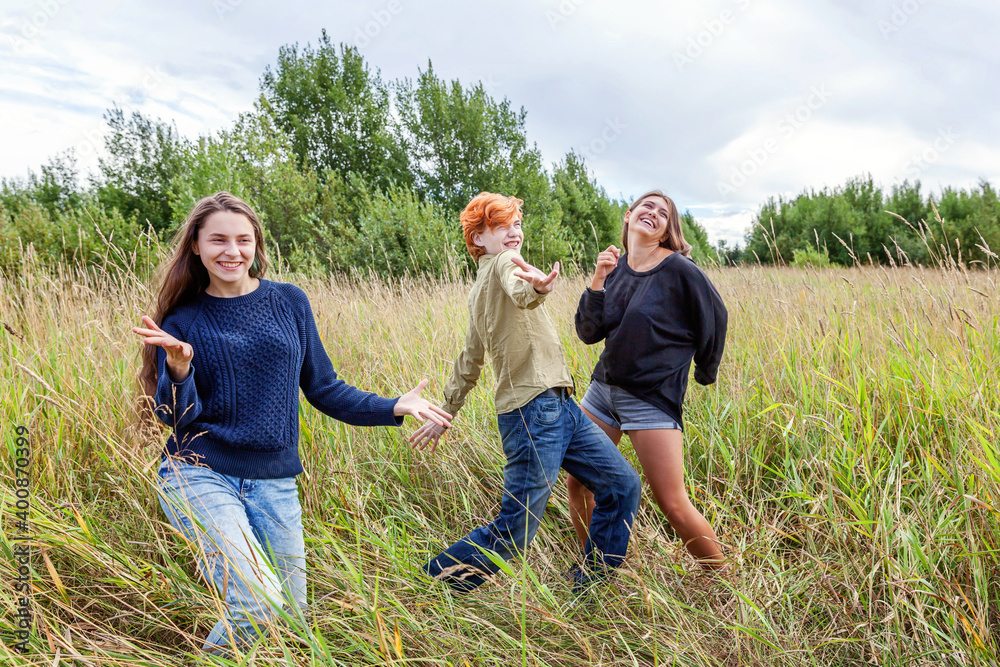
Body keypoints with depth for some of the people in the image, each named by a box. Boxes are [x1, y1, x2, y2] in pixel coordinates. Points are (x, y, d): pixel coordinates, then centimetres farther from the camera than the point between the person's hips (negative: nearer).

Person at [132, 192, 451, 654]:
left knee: (290, 611, 9)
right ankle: (214, 655, 10)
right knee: (258, 602, -21)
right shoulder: (182, 319, -1)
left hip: (273, 481, 3)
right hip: (199, 474, -3)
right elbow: (176, 416, -7)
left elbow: (322, 388, 9)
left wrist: (393, 408, 3)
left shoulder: (289, 302, 4)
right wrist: (178, 371, -27)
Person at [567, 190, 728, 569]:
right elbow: (588, 333, 1)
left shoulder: (678, 270, -10)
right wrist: (599, 281, -11)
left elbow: (714, 319, 2)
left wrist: (705, 374, 13)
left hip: (652, 398, -6)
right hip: (603, 387, 6)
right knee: (577, 484, 8)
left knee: (673, 504, -7)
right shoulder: (616, 268, 6)